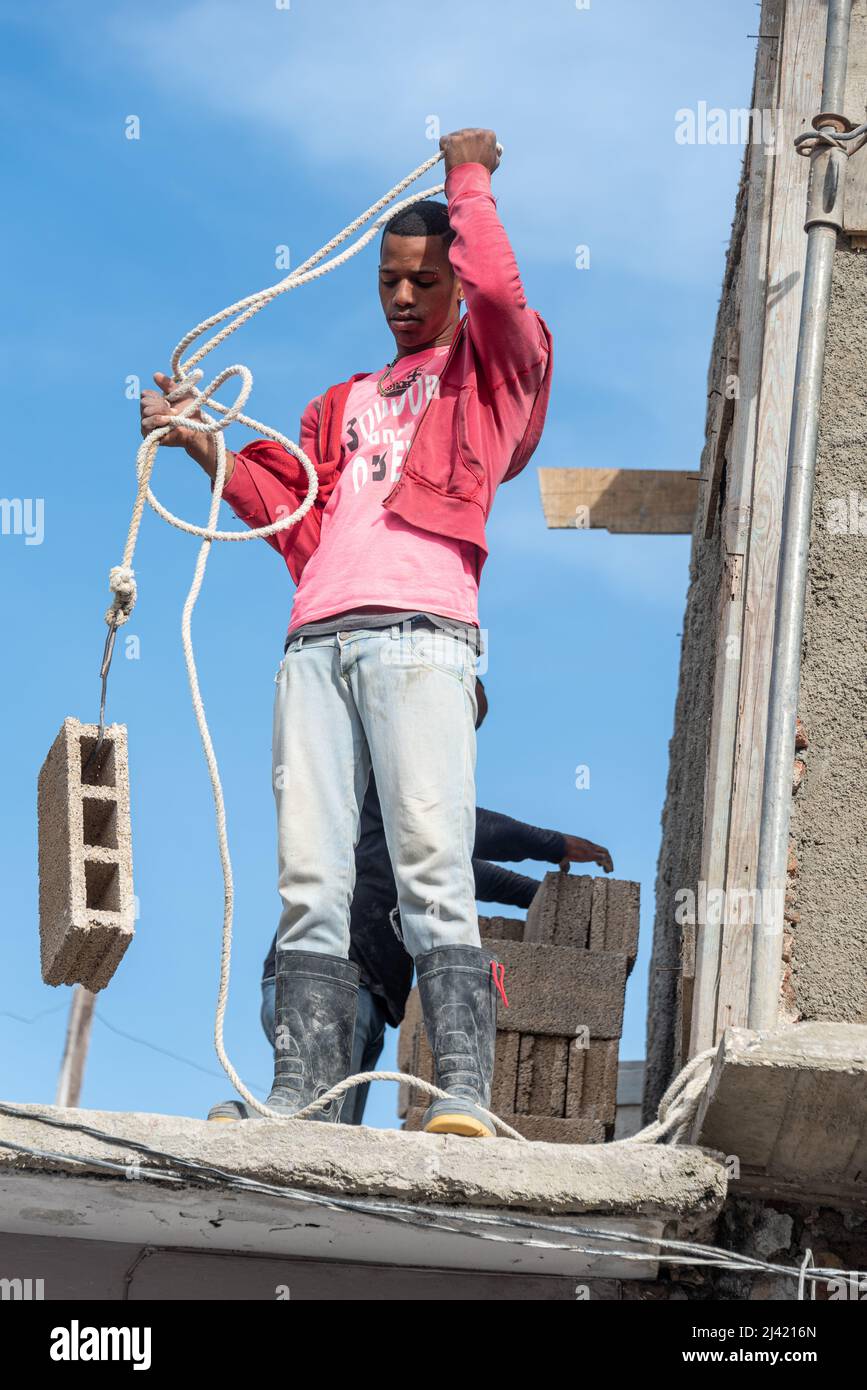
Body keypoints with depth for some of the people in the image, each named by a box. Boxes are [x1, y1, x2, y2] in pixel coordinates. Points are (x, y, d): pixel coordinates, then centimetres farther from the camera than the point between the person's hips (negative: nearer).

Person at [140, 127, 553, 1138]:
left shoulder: (489, 371, 20)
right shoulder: (345, 403, 34)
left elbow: (497, 288, -2)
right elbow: (290, 510, 21)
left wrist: (468, 179, 14)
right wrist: (203, 445, 9)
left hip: (420, 634, -5)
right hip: (316, 643, 5)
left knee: (431, 866, -19)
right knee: (309, 883, -7)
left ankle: (465, 1094, -26)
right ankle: (301, 1100, -13)